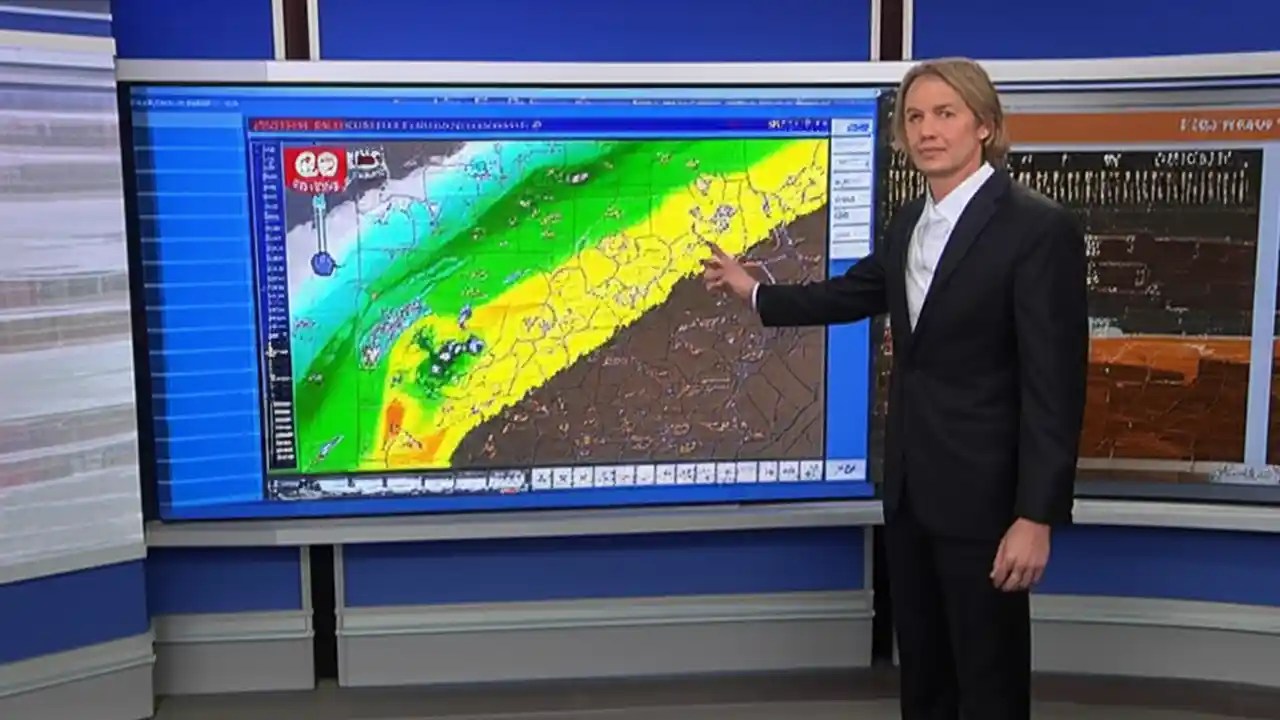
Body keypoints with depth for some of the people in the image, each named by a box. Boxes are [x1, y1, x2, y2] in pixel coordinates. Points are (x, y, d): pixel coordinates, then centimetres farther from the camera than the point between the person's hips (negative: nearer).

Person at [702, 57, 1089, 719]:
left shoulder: (1040, 227, -15)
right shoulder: (909, 223, 9)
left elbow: (1055, 382, -18)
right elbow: (851, 294, 24)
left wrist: (1037, 515, -20)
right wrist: (755, 291, 30)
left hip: (982, 492, -7)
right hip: (909, 484, 7)